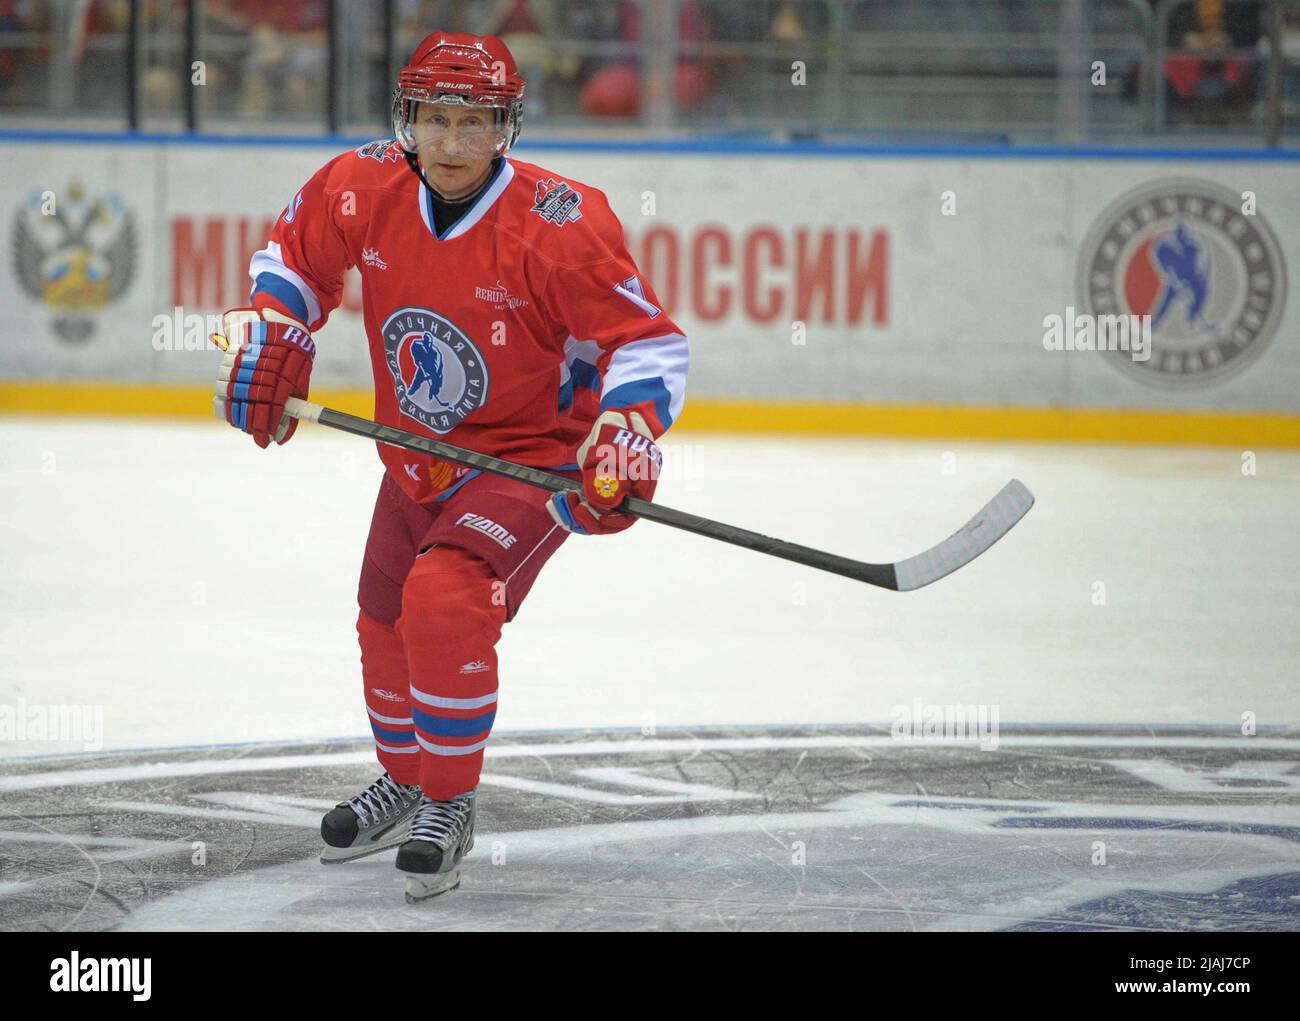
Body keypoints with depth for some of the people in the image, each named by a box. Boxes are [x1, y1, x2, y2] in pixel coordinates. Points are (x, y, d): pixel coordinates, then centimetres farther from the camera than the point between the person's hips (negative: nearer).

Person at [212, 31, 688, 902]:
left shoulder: (560, 224, -27)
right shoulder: (363, 190, -13)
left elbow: (650, 341, -23)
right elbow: (297, 256, 9)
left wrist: (628, 433, -38)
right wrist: (271, 340, -5)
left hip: (534, 455, -6)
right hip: (418, 454, 6)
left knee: (445, 600, -26)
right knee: (386, 619, 19)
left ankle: (451, 807, -6)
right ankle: (405, 783, 48)